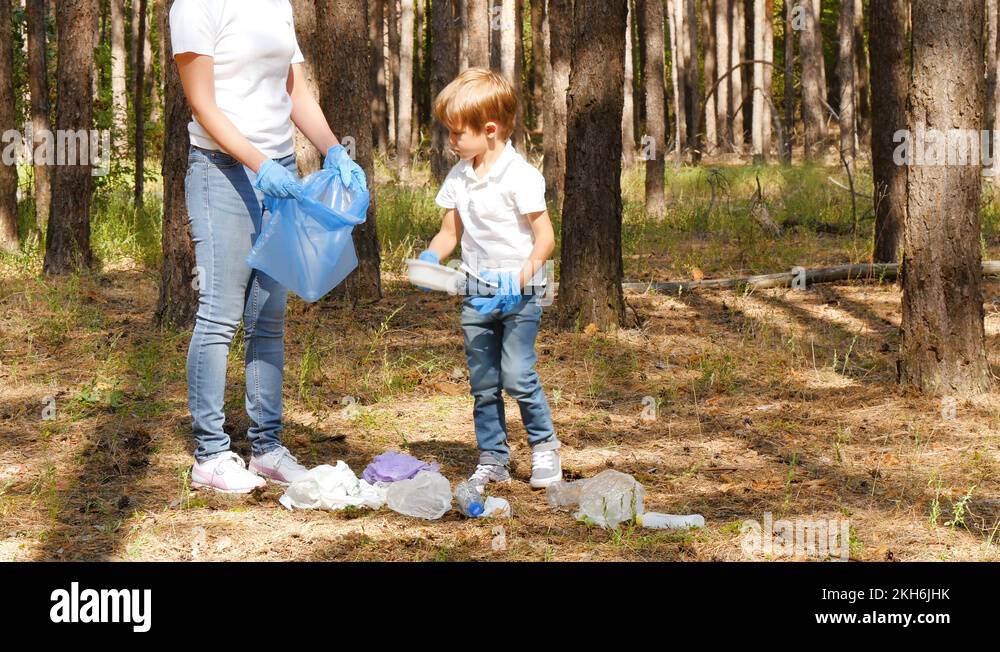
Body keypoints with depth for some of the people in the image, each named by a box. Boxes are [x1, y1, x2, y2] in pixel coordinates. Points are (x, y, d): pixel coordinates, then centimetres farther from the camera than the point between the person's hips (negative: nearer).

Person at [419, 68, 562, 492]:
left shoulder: (520, 176, -14)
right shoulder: (458, 178, 6)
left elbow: (545, 237, -15)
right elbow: (450, 231, 12)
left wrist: (524, 275, -29)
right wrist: (430, 258, -8)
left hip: (518, 296, -6)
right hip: (476, 295, 6)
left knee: (517, 375, -14)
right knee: (483, 383, 8)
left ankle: (544, 445, 6)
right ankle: (492, 458, 17)